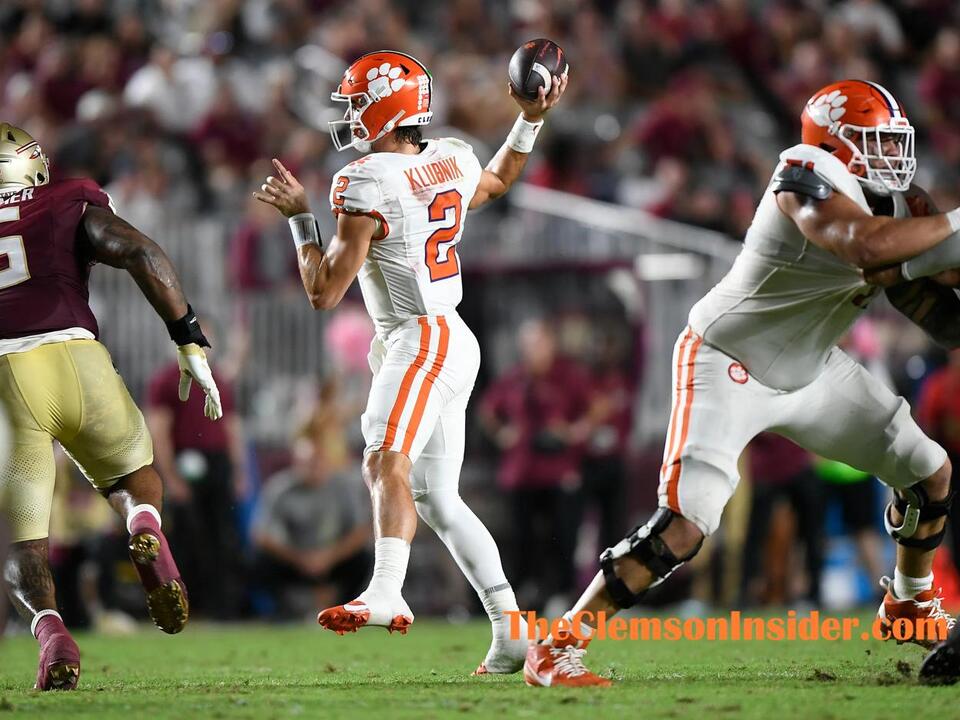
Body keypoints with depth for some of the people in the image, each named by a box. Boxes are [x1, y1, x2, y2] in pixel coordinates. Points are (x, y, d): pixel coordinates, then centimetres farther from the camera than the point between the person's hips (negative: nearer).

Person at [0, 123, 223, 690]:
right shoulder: (71, 207, 19)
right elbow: (141, 253, 2)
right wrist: (191, 342, 3)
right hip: (76, 360, 0)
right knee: (137, 479, 25)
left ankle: (50, 631, -22)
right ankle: (147, 533, -11)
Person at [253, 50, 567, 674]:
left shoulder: (366, 185, -14)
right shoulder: (452, 162, 9)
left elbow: (324, 292, -11)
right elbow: (497, 181, 35)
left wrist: (300, 216, -1)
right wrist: (531, 121, 35)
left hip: (422, 340, -9)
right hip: (451, 342, 9)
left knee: (386, 463, -28)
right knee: (437, 499, 13)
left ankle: (387, 593, -50)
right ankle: (511, 632, 16)